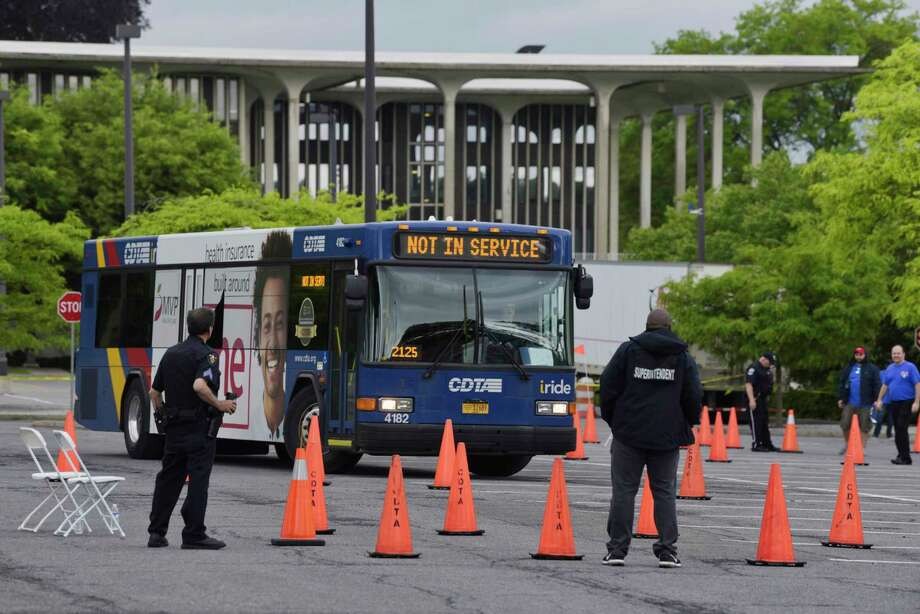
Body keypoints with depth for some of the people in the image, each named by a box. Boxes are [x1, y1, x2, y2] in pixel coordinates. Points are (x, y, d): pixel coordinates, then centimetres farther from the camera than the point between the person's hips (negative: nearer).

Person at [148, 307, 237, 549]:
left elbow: (154, 391, 15)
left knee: (168, 479, 12)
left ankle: (157, 533, 13)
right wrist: (220, 405, -16)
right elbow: (200, 385, -29)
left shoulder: (171, 354, 11)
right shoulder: (205, 355, -11)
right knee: (198, 480, -4)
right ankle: (194, 535, -5)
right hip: (198, 428, -7)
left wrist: (162, 414, 28)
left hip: (173, 427, 7)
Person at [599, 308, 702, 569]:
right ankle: (667, 549, -2)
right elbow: (694, 396, 3)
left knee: (624, 490, 2)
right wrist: (688, 424, 19)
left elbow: (608, 386, 1)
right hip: (667, 437, 1)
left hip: (629, 432, -1)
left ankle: (617, 549, 0)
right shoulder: (683, 356, 4)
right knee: (664, 492, 6)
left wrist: (611, 418, 15)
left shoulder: (628, 350, 1)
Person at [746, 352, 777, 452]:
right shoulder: (753, 368, -14)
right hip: (755, 399, -10)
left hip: (763, 399, 10)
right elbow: (748, 384, -22)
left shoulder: (767, 369, 17)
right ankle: (756, 445, -7)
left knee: (765, 422, 14)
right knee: (756, 422, -9)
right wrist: (751, 400, -28)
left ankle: (767, 444, 21)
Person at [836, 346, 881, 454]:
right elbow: (841, 383, 12)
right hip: (850, 403, 3)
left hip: (865, 404, -3)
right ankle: (847, 444, 21)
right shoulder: (848, 368, 12)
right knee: (845, 424, 0)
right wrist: (840, 398, 4)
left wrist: (877, 400, -10)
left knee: (864, 427, 2)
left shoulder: (872, 369, 1)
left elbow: (877, 385, -3)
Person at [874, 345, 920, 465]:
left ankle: (905, 457, -12)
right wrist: (879, 400, 15)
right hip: (893, 403, 6)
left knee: (901, 429, -13)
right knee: (898, 430, 8)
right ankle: (902, 455, 15)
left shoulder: (910, 367, -5)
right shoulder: (890, 369, 14)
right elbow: (885, 385, 21)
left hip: (906, 402, -6)